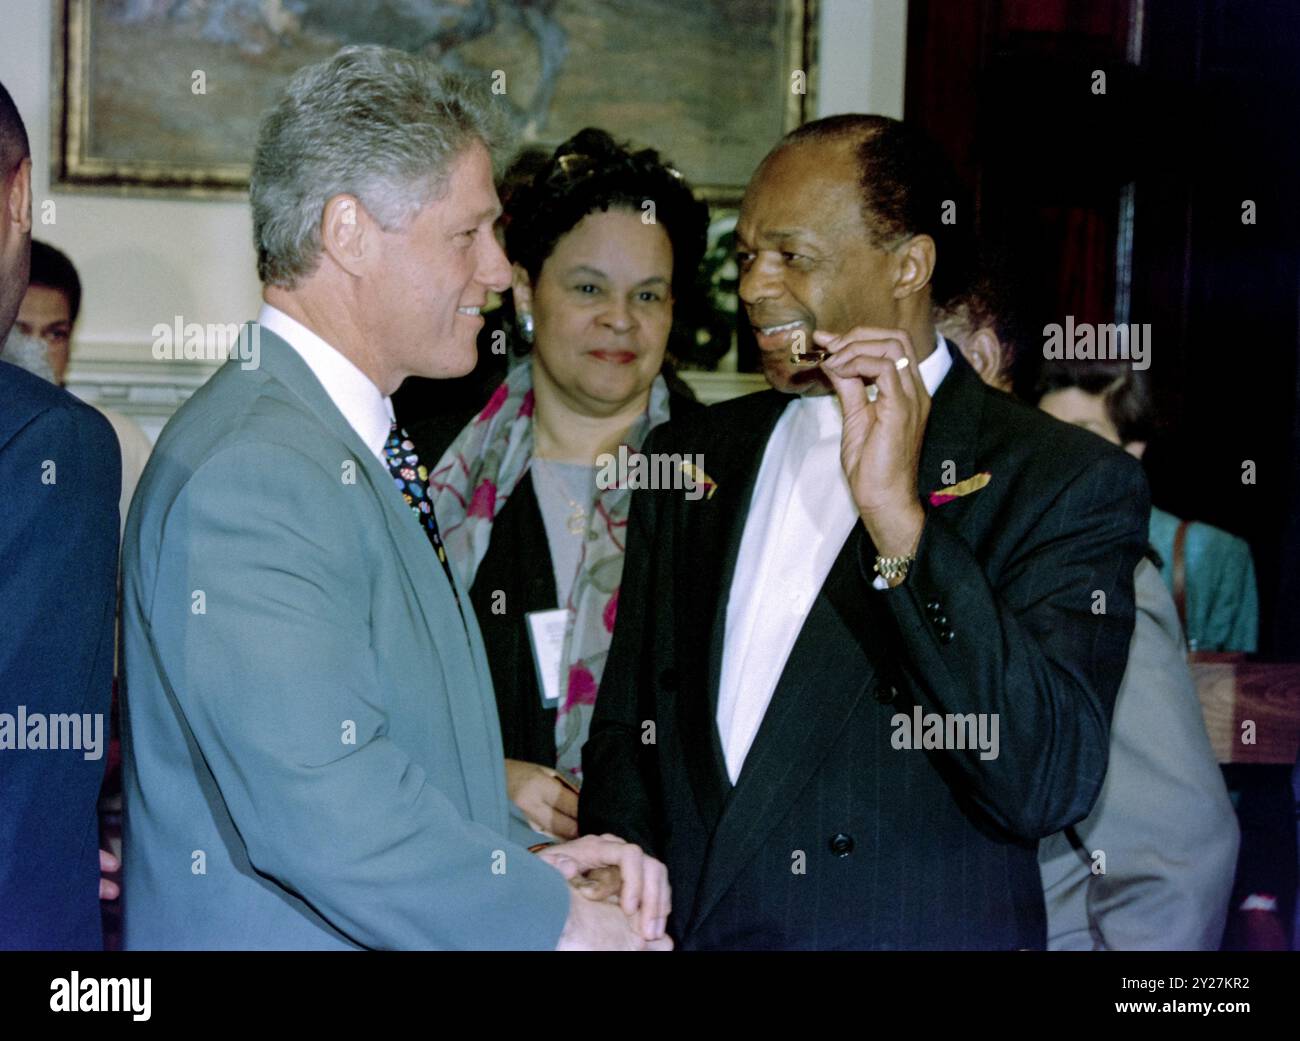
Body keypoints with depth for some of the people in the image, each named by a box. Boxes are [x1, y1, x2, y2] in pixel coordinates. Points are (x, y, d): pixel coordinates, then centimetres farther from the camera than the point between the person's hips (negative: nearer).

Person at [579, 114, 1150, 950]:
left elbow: (1051, 786, -21)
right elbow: (626, 732, 8)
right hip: (675, 928, 4)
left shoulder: (1070, 483, -10)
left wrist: (898, 516, -25)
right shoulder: (689, 458, 5)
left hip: (912, 929, -4)